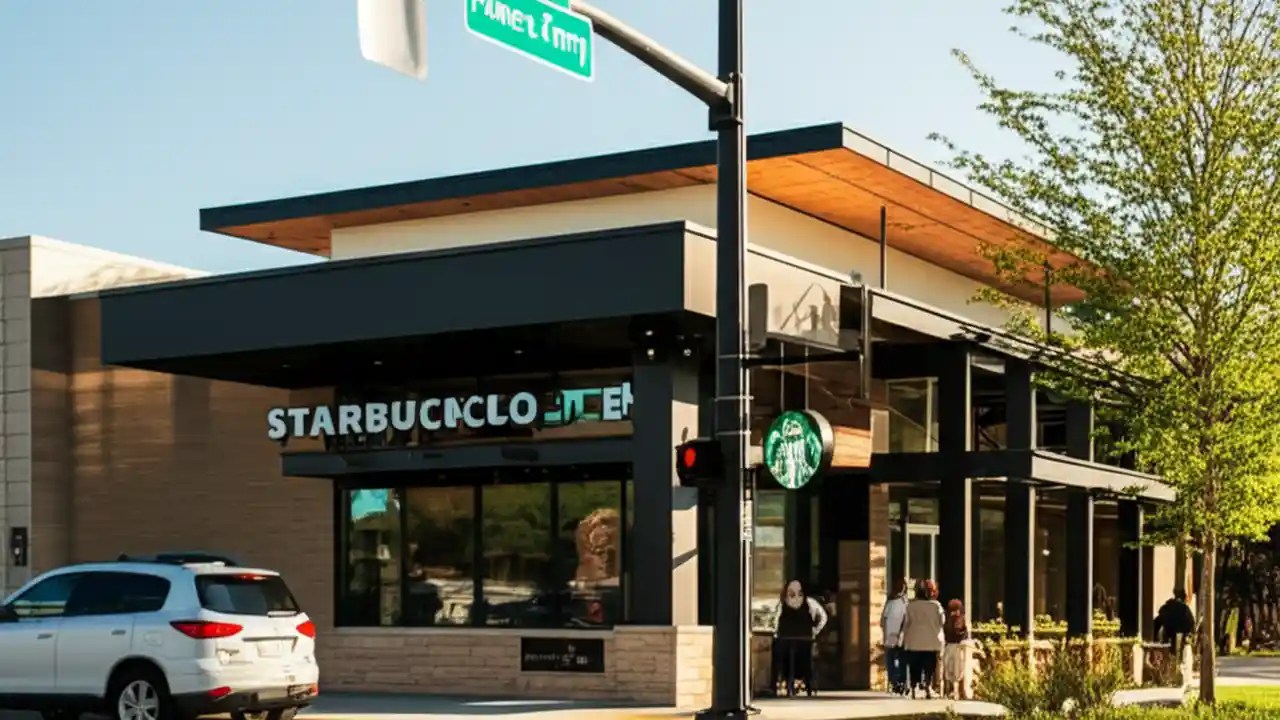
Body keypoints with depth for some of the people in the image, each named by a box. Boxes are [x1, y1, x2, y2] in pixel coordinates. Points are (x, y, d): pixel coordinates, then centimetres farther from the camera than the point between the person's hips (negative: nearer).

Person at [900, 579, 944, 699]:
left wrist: (904, 639, 10)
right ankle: (928, 688, -2)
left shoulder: (911, 605, -2)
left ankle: (914, 689, 7)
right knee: (929, 667, 5)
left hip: (914, 642, 1)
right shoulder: (936, 605, -5)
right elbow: (941, 623, 1)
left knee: (914, 668, 9)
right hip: (931, 642, -1)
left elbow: (906, 623, 2)